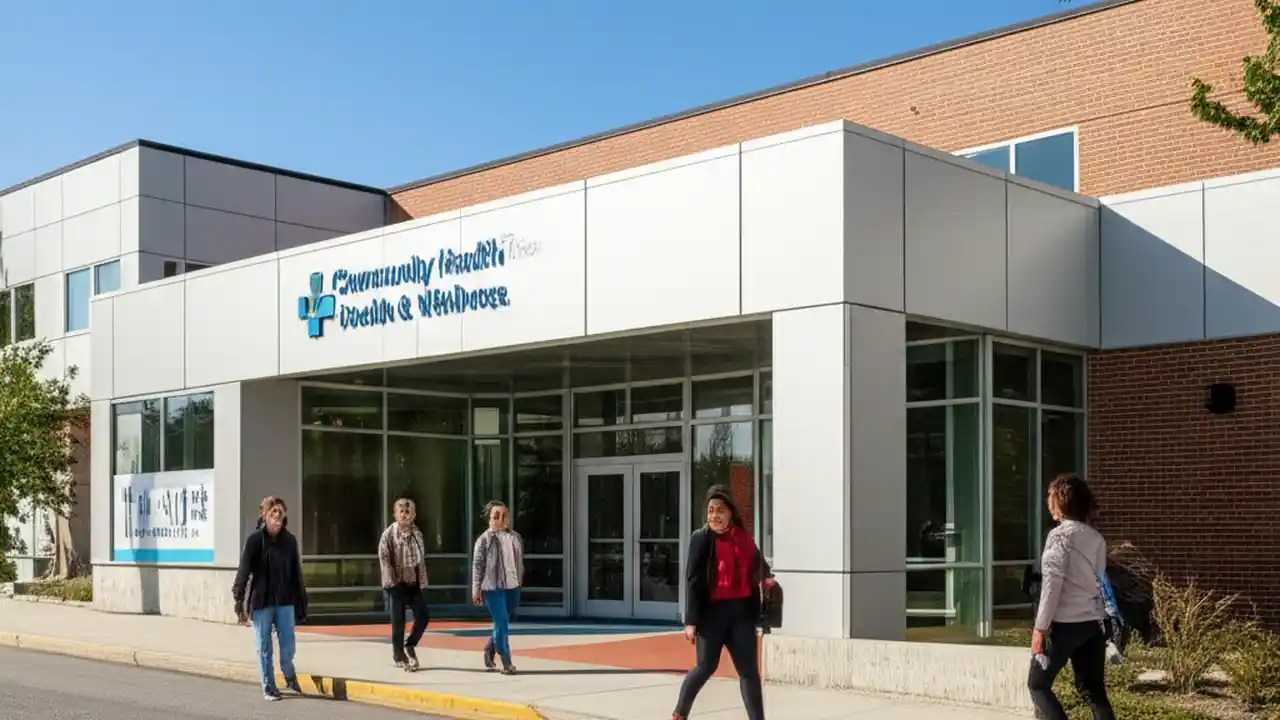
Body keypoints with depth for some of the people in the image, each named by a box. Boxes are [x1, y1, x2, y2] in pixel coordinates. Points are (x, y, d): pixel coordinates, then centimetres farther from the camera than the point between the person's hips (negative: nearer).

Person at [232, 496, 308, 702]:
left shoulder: (289, 540, 3)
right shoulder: (255, 539, -6)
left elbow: (296, 574, 7)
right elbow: (244, 571, -7)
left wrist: (301, 604, 7)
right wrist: (239, 602, -11)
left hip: (285, 602, 2)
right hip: (261, 602, -2)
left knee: (288, 647, 3)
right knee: (264, 649, 6)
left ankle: (289, 676, 30)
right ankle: (269, 688, 20)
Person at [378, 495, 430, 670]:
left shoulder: (417, 534, 6)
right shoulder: (389, 534, -8)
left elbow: (421, 560, 10)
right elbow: (384, 559, -10)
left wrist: (423, 582, 7)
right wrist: (391, 582, -16)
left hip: (415, 583, 4)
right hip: (397, 583, -4)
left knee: (423, 616, -2)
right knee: (398, 621, 3)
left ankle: (410, 645, 20)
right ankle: (398, 656, 16)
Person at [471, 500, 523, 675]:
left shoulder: (516, 537, 8)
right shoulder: (485, 539, -7)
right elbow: (477, 564, -8)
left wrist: (520, 581, 15)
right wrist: (476, 588, -11)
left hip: (512, 587, 6)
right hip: (493, 587, -6)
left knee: (502, 623, 15)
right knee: (502, 624, -8)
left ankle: (489, 649, 38)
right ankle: (507, 663, -3)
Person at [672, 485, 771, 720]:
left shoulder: (744, 537, 8)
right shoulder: (701, 538, -6)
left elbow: (756, 565, 31)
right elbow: (693, 580, -10)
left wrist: (767, 576, 12)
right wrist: (691, 620, -15)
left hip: (742, 610, 4)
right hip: (713, 611, -4)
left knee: (749, 670, 3)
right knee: (706, 666, 5)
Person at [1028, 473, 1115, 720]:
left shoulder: (1059, 535, -9)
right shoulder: (1096, 538, 11)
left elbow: (1052, 583, -13)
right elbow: (1098, 581, 13)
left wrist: (1041, 626, -11)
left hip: (1066, 623, -7)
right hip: (1094, 622, 7)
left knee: (1038, 684, 6)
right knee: (1093, 691, 10)